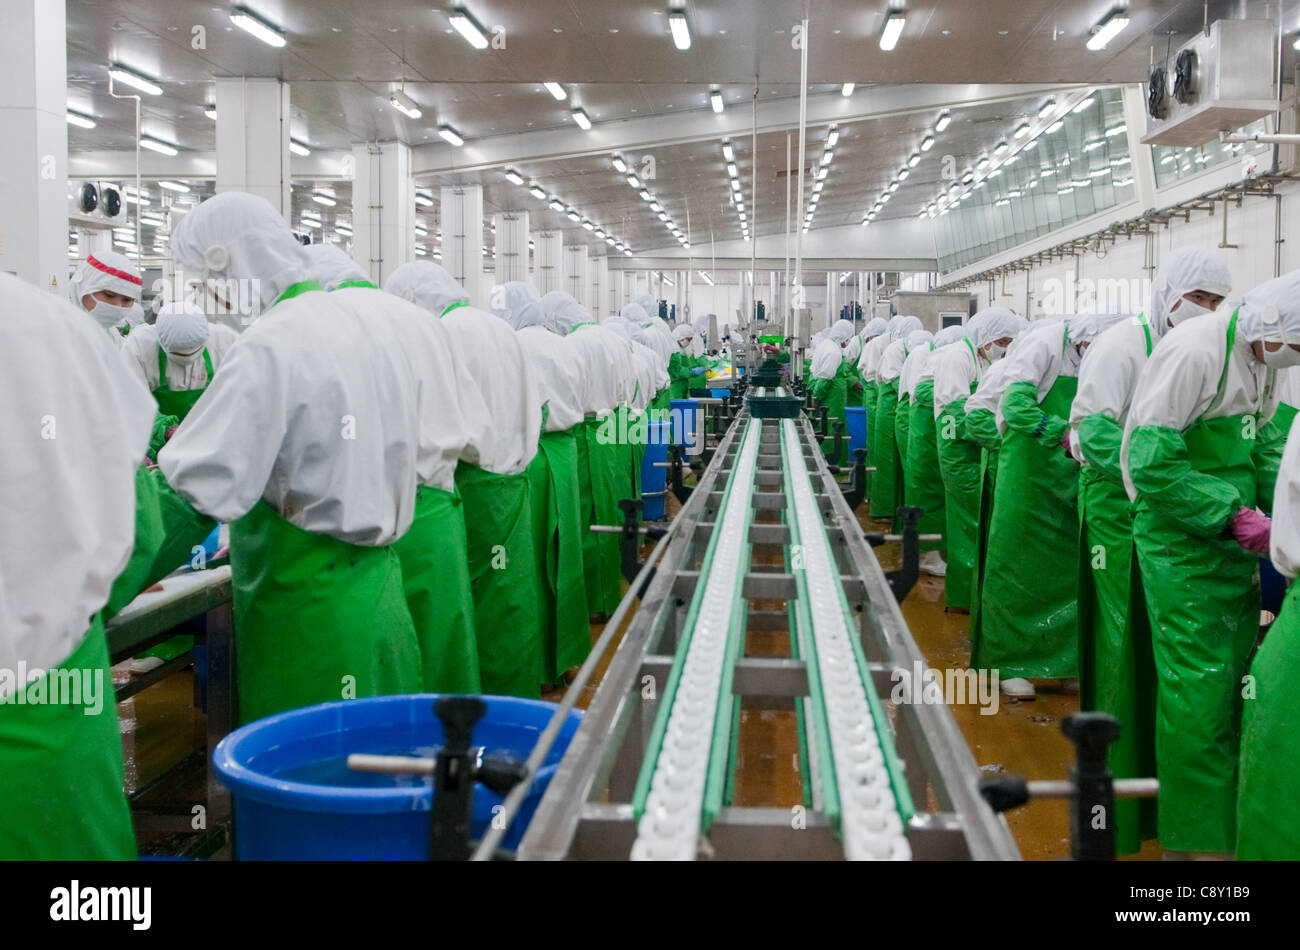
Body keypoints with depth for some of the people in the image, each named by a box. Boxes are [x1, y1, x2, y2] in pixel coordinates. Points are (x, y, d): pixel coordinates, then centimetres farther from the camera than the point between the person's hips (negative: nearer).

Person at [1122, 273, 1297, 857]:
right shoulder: (1194, 353, -20)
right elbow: (1152, 464, -22)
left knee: (1235, 674, 13)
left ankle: (1227, 818, 27)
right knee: (1197, 689, -5)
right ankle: (1196, 840, 7)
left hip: (1233, 543, 9)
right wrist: (1233, 516, -23)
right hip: (1182, 541, -9)